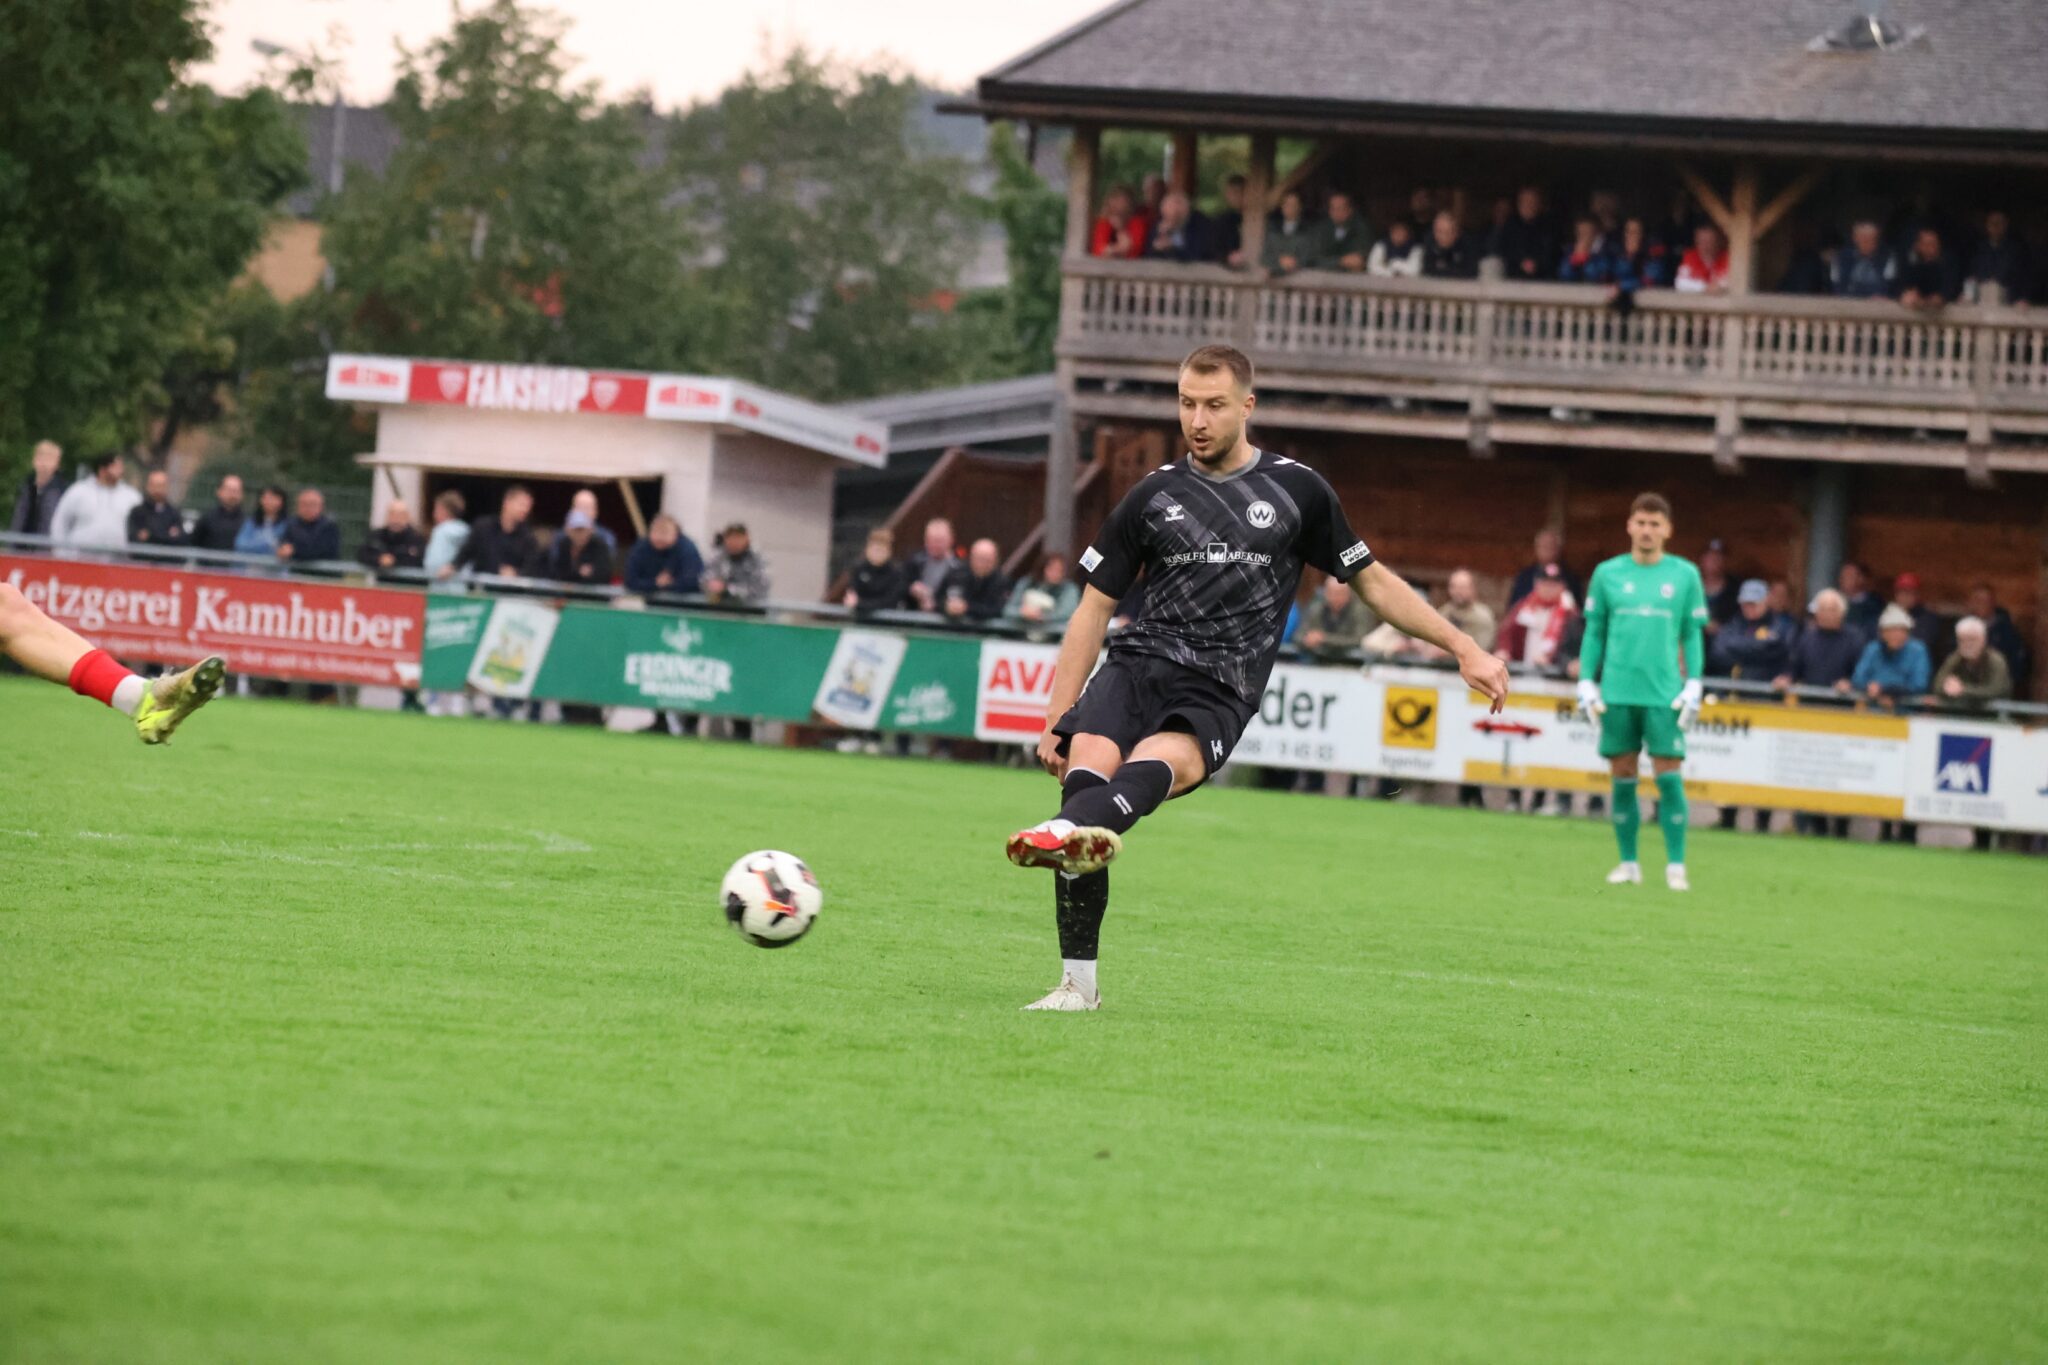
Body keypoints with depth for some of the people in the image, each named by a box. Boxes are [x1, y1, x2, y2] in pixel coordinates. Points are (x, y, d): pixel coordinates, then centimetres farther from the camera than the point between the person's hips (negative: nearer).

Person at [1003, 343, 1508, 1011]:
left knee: (1166, 759, -35)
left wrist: (1465, 647, 18)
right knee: (1087, 762, -28)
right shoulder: (1153, 496, 15)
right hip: (1140, 658, 1)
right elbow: (1094, 609, 18)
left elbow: (1372, 580, 23)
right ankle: (1078, 982, -26)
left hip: (1220, 691, -1)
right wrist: (1056, 719, 11)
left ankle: (1071, 831, -70)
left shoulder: (1297, 490, 12)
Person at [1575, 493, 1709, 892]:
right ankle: (1628, 863, 12)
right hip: (1617, 694, 1)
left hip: (1664, 694, -1)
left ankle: (1676, 866, -1)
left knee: (1669, 779, -6)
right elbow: (1594, 632, 11)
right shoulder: (1607, 573, 7)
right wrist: (1586, 684, 5)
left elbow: (1693, 635, 8)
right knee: (1623, 779, 3)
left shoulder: (1685, 575, 6)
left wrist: (1694, 687, 0)